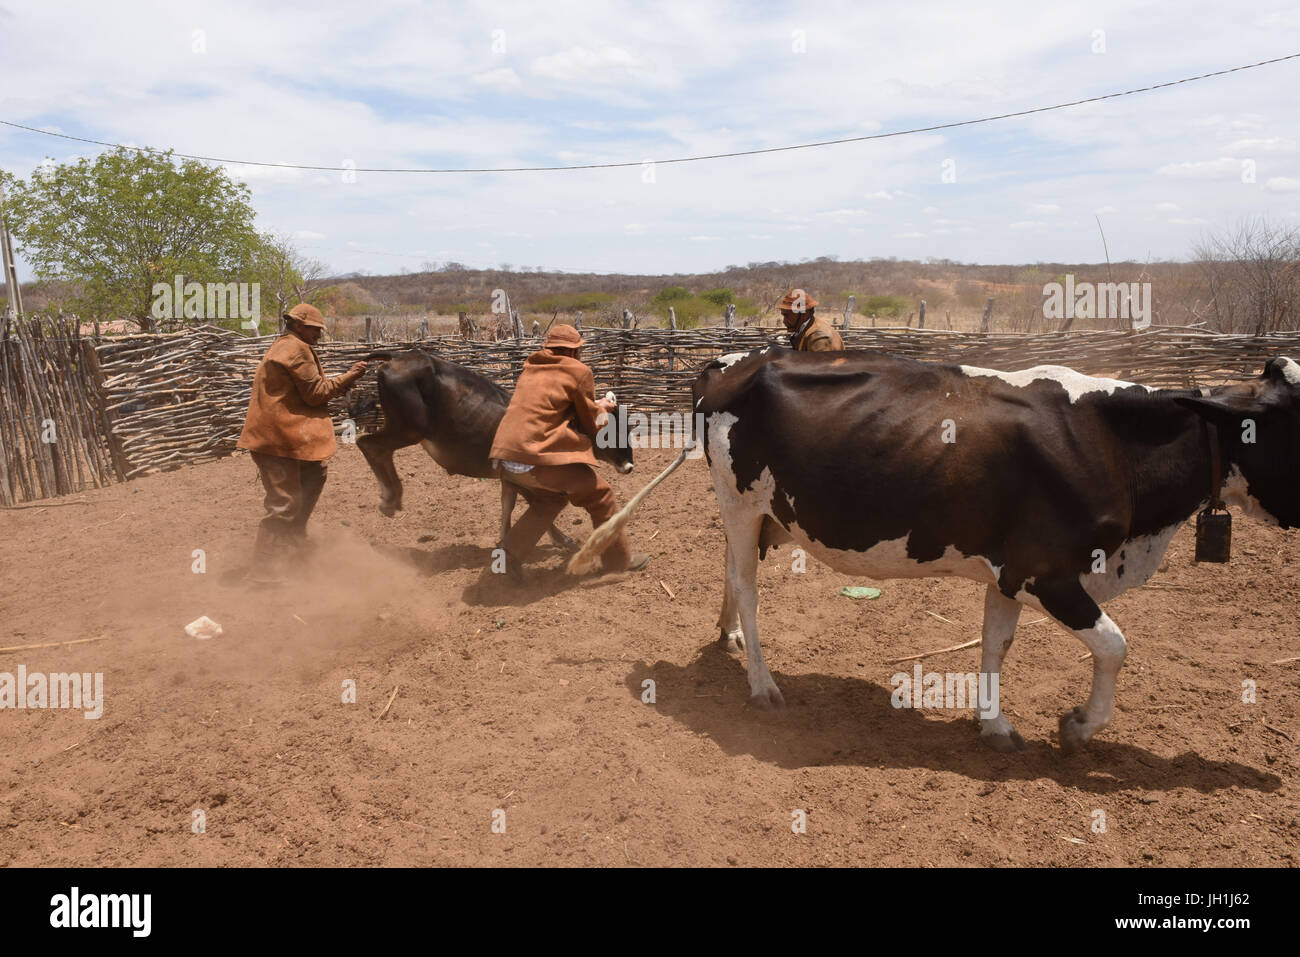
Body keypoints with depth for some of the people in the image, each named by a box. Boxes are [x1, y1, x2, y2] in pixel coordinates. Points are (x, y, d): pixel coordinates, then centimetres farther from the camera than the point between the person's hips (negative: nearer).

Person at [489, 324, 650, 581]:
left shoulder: (531, 367, 21)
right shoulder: (579, 372, 2)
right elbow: (591, 424, 8)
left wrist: (595, 405, 37)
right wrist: (601, 411, 31)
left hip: (505, 457, 7)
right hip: (537, 456, -7)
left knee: (551, 496, 30)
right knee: (599, 493, 10)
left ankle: (512, 549, 17)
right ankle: (619, 560, 19)